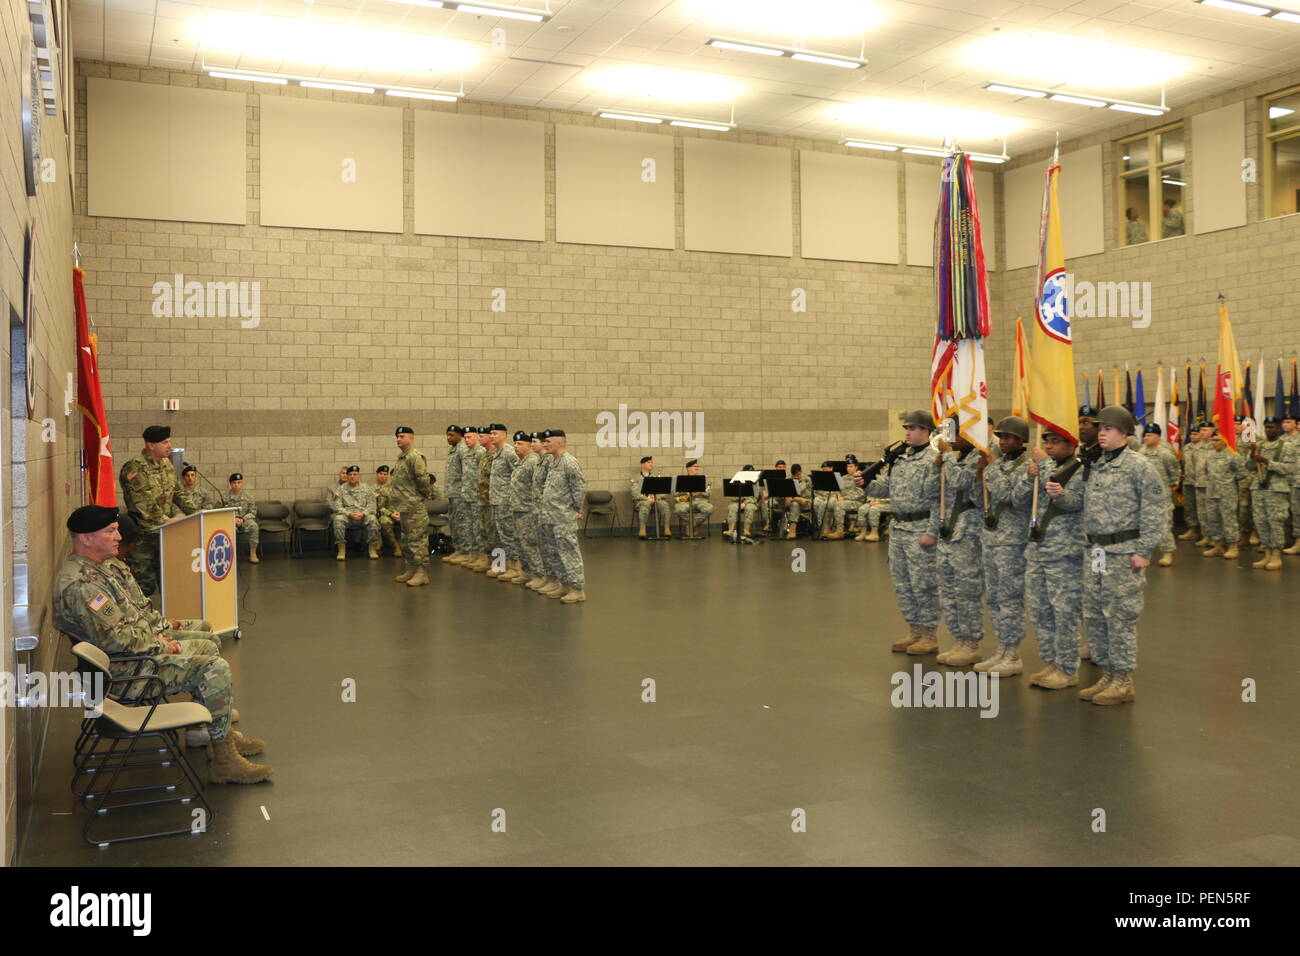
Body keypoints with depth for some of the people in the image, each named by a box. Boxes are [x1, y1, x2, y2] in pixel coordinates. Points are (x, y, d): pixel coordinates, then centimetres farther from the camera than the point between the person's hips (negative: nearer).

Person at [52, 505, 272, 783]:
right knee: (214, 669, -20)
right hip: (124, 668, -11)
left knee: (207, 643, 21)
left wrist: (160, 628, 7)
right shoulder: (80, 585, -25)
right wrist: (159, 645, -16)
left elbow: (136, 608, 21)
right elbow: (116, 639, -29)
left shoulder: (100, 567, 10)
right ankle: (224, 762, -13)